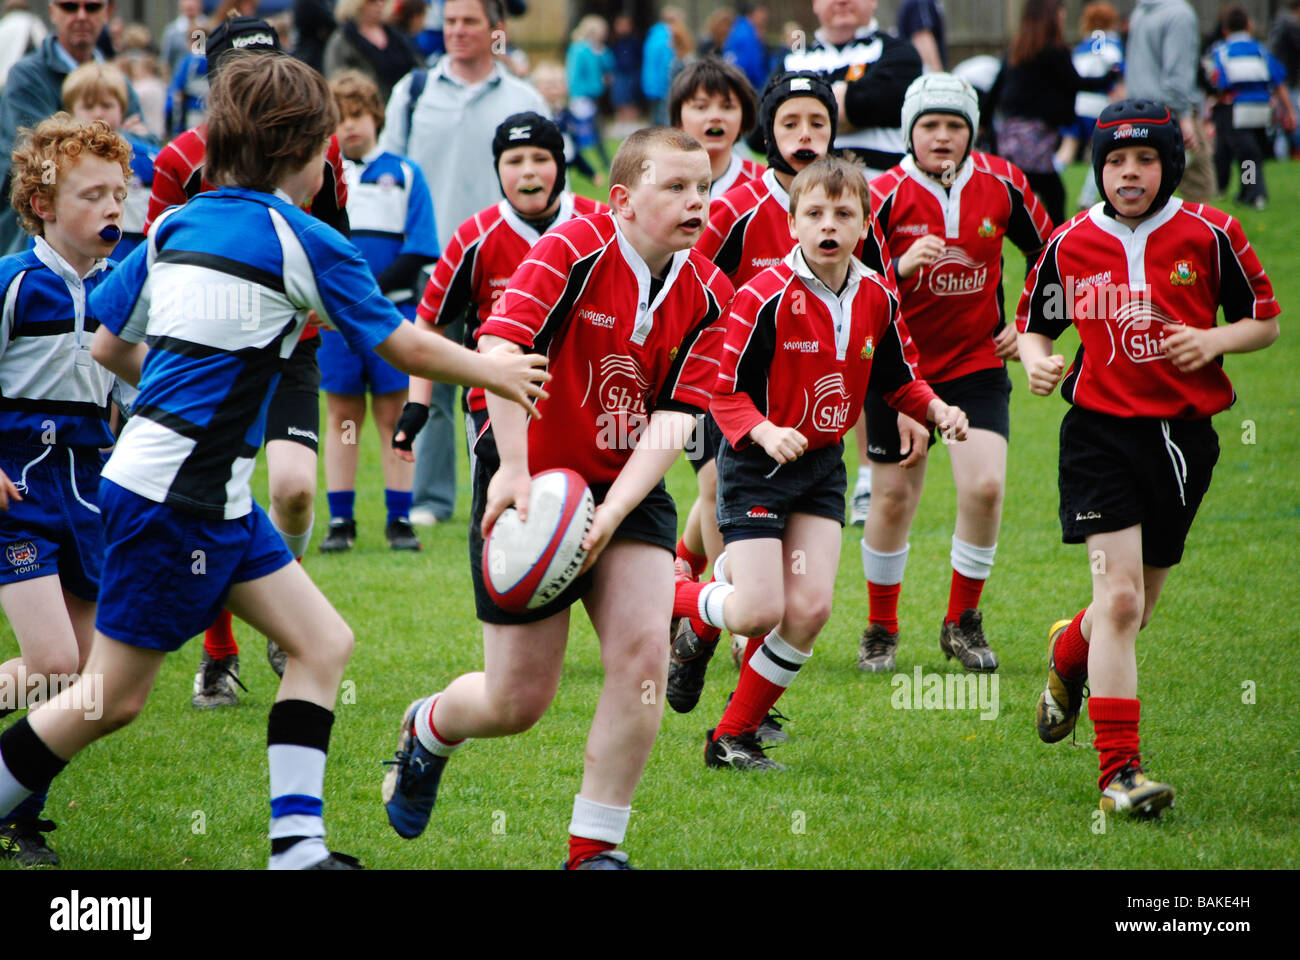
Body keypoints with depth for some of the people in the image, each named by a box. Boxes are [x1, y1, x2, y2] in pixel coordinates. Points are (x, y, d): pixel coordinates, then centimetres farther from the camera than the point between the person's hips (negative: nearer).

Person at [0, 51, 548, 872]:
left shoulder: (178, 225, 9)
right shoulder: (300, 241, -11)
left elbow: (108, 342, 15)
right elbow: (407, 348, -4)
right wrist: (494, 372, 12)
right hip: (175, 496, -9)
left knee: (324, 644, 7)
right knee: (114, 697, 0)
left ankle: (298, 842, 2)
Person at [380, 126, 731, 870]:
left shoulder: (707, 295, -3)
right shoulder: (575, 249, -17)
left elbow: (676, 417, -9)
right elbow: (500, 347, -25)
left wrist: (612, 513, -22)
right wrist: (512, 469, -32)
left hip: (629, 490, 4)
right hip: (531, 487, -4)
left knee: (644, 652, -17)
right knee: (519, 703, 0)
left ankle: (595, 848, -3)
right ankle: (428, 728, 38)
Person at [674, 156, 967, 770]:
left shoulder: (877, 298, -1)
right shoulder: (766, 297, -19)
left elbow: (898, 380, 13)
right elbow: (726, 394, -15)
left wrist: (937, 410, -7)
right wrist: (766, 432, -33)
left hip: (823, 465, 5)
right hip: (755, 465, -5)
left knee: (811, 609, -5)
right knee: (761, 612, -13)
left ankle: (734, 735, 10)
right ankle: (681, 600, 22)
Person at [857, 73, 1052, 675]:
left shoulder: (1001, 185, -6)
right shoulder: (886, 195, -13)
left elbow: (1046, 253, 11)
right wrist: (901, 266, -31)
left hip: (978, 361, 1)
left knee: (985, 485, -14)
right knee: (893, 498, 3)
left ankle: (962, 621, 5)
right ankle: (881, 628, 23)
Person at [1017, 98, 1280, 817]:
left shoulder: (1209, 235, -2)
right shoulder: (1070, 244, 0)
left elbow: (1266, 321, 7)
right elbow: (1034, 322, 13)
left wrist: (1214, 340, -13)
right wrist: (1035, 360, -9)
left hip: (1184, 434, 2)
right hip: (1100, 429, -2)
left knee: (1133, 608, 13)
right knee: (1118, 597, -16)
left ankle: (1069, 655, 49)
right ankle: (1119, 770, -14)